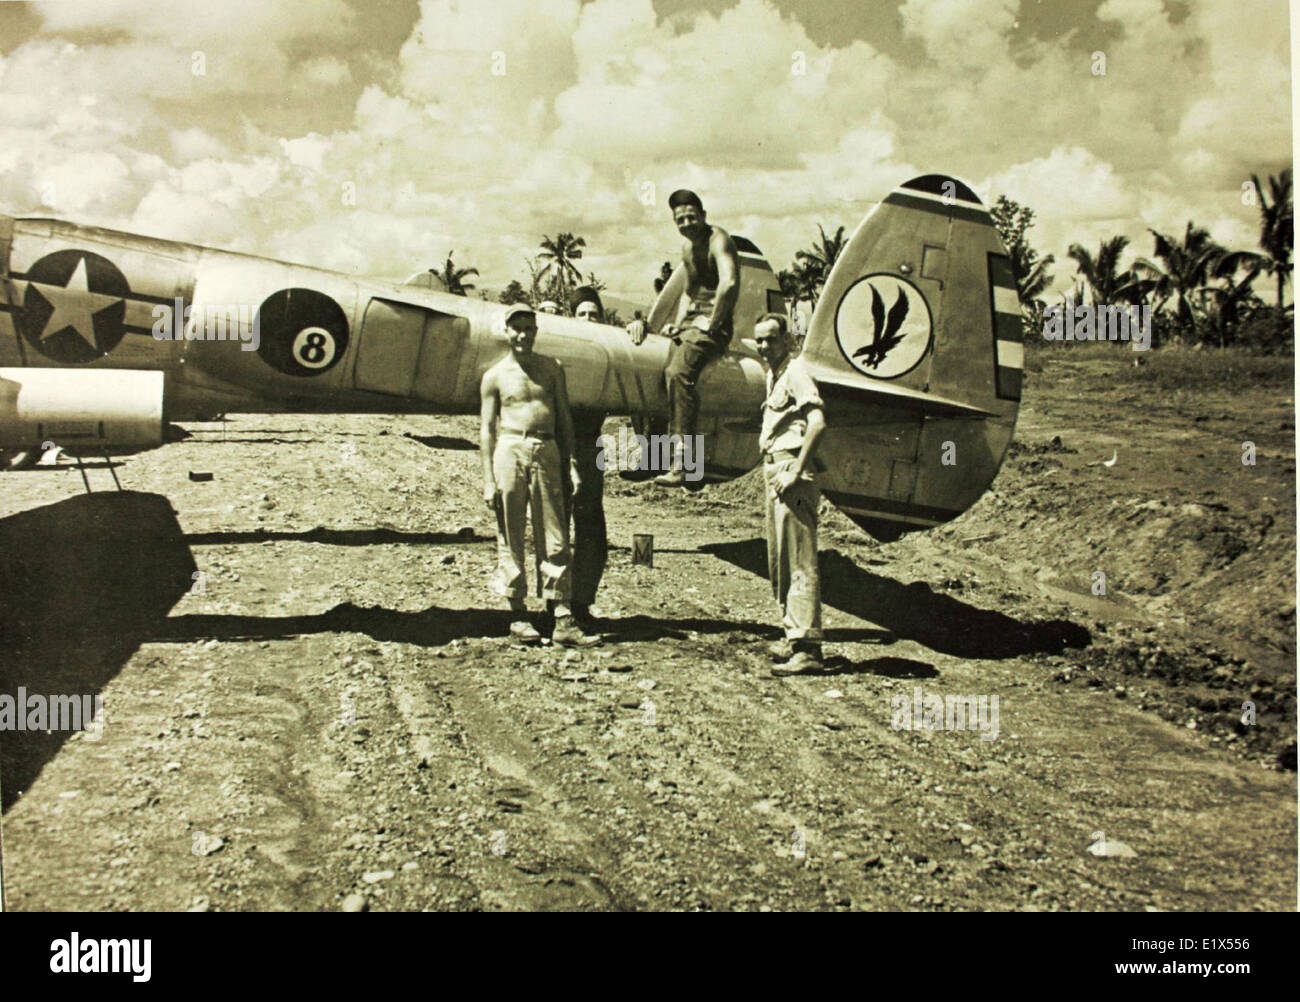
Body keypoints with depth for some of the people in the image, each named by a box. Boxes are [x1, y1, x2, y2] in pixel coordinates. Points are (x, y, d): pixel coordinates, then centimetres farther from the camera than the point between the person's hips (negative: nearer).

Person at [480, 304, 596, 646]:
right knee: (511, 538, 1)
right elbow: (487, 429, 5)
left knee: (555, 538, -1)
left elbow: (565, 417, 14)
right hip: (510, 449, -2)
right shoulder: (495, 375, 7)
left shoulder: (551, 368, 13)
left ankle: (563, 620, 0)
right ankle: (518, 615, 11)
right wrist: (488, 479, -2)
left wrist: (572, 464, 7)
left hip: (546, 451, 2)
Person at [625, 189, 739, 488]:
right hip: (691, 319, 10)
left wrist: (712, 325, -23)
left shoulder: (718, 240, -12)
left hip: (713, 323, -10)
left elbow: (729, 283, -29)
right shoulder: (687, 244, 16)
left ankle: (682, 463, -37)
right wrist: (680, 323, 15)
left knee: (679, 373, -30)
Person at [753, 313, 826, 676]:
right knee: (779, 564, 14)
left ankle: (807, 649, -11)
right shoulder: (773, 375, 20)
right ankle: (797, 637, 21)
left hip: (791, 470, -10)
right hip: (774, 470, 10)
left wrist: (796, 472, -25)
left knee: (799, 563, -11)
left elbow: (817, 422, -22)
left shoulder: (795, 372, -9)